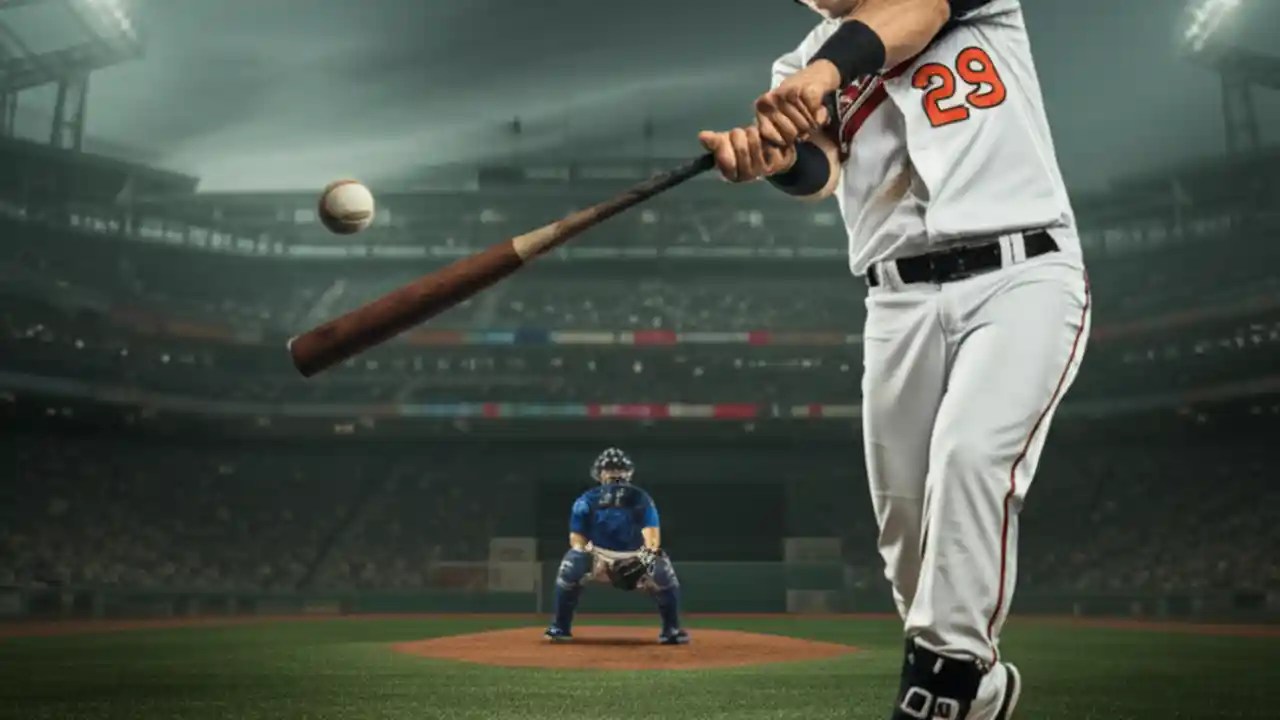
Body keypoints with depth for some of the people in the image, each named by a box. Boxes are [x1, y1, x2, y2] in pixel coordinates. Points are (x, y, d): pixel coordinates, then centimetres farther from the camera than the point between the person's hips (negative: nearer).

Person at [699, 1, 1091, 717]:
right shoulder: (799, 69, 14)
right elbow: (819, 169, -8)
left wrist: (830, 68, -34)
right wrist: (773, 155, -33)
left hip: (1026, 274, -3)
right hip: (902, 302, 4)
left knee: (971, 452, -24)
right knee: (905, 520, 3)